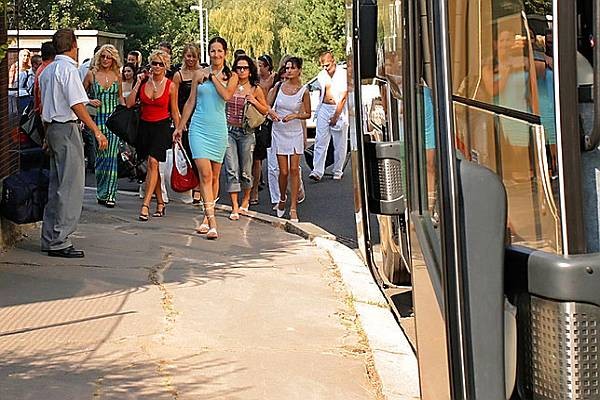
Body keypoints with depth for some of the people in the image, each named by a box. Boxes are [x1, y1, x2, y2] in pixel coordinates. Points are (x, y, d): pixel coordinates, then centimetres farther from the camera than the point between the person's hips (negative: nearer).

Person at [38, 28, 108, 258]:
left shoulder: (47, 71, 15)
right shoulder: (68, 69, -12)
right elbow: (77, 106, -19)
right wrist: (96, 131, -19)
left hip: (51, 127, 10)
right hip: (67, 128, -10)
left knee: (56, 185, 14)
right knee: (70, 186, -7)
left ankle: (49, 238, 18)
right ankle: (59, 241, -7)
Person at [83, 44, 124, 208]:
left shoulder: (117, 75, 9)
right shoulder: (91, 74, 2)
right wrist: (90, 101, -10)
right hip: (98, 119, -1)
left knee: (112, 156, -7)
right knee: (100, 156, 1)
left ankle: (109, 194, -4)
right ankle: (101, 193, 13)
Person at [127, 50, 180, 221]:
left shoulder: (170, 86, -3)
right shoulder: (144, 82, 3)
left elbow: (174, 112, 4)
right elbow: (129, 104, -2)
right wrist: (138, 84, -5)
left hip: (161, 127, -4)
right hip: (145, 126, 4)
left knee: (153, 162, -18)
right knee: (152, 165, 9)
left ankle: (146, 204, -21)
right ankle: (160, 203, 19)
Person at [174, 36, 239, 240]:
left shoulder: (231, 76, 6)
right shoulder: (199, 74, 8)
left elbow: (226, 95, -14)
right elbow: (191, 102, 13)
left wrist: (213, 77, -7)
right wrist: (180, 127, 13)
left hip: (218, 128, 1)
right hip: (199, 126, -1)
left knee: (214, 175, 7)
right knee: (205, 173, -12)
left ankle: (207, 218, 20)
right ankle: (211, 221, -17)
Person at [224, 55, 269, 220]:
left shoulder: (256, 89, 2)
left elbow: (265, 110, 9)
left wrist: (254, 102, -9)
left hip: (246, 132, -1)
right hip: (229, 131, 1)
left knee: (245, 170, 7)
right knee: (231, 170, -6)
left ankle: (245, 200, 31)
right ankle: (235, 207, -5)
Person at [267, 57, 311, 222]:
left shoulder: (303, 91, -4)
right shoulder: (279, 86, 1)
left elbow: (308, 114, 3)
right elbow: (270, 105, 12)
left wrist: (295, 116, -14)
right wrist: (271, 112, -10)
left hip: (295, 132, -1)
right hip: (279, 132, 1)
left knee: (294, 169, -4)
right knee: (283, 171, 0)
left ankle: (293, 208, 1)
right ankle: (282, 199, 27)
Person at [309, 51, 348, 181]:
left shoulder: (343, 75, -9)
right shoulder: (321, 75, 8)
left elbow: (343, 97, -13)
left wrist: (336, 116, -15)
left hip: (339, 109, -4)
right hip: (324, 108, 4)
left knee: (340, 144, 2)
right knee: (320, 141, -5)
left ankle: (338, 172, 12)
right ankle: (317, 172, -9)